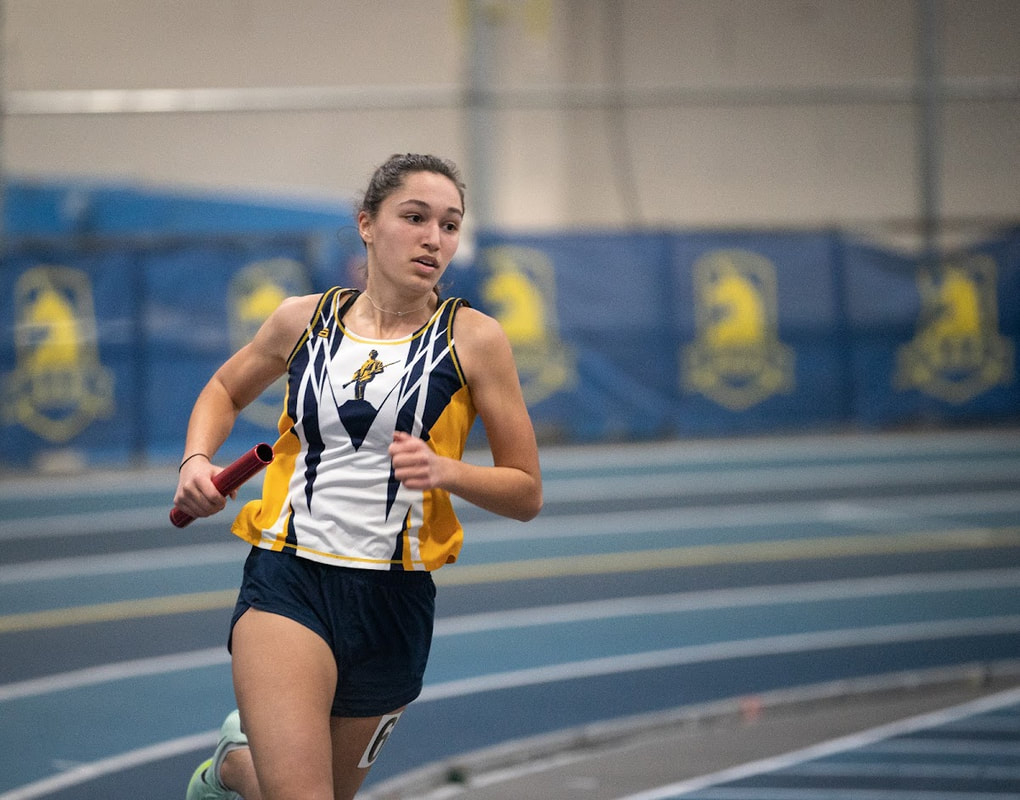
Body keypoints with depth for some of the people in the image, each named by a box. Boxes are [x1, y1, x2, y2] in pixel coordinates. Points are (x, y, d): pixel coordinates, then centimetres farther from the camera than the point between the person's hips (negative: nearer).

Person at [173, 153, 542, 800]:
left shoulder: (474, 338, -2)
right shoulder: (305, 319, 4)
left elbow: (526, 493, 1)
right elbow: (224, 392, 24)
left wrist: (443, 470, -18)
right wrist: (197, 460, 4)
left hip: (393, 601, 1)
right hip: (288, 582, -1)